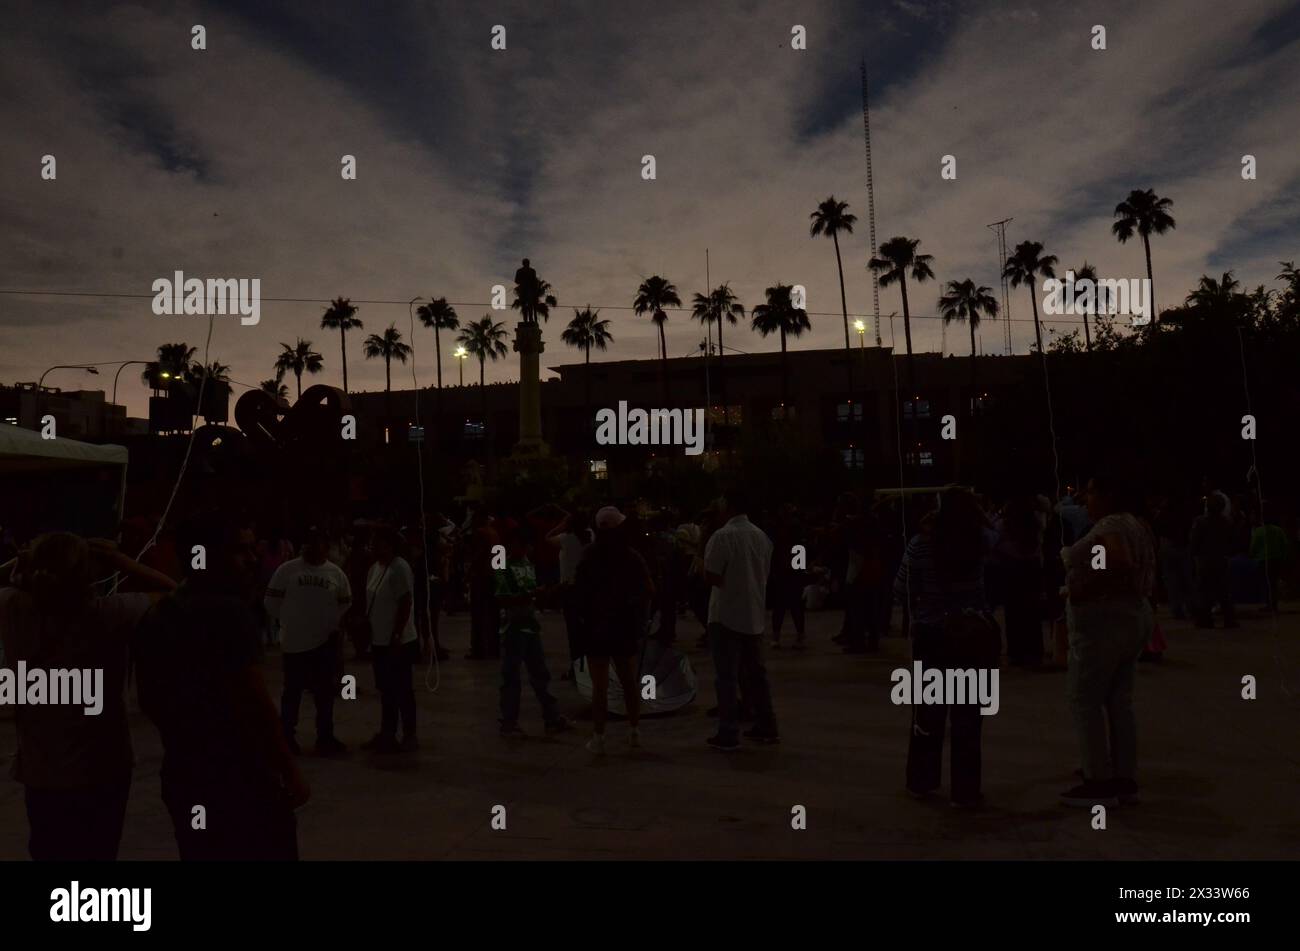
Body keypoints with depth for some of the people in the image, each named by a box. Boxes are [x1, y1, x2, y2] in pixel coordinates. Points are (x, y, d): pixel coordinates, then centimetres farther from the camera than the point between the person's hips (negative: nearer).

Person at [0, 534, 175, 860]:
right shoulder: (110, 613, -21)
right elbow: (173, 592, -8)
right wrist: (118, 560, -8)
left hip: (39, 774, 3)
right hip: (100, 772, -3)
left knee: (47, 852, 20)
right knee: (96, 853, 14)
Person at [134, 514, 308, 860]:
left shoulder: (156, 618, 9)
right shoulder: (228, 611, -17)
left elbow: (149, 700, 16)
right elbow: (254, 700, -20)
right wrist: (290, 771, -14)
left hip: (182, 775, 8)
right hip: (239, 776, -8)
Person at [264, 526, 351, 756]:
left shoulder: (336, 573, 2)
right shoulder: (286, 570, -6)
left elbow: (345, 604, 11)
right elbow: (271, 601, -1)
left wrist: (333, 625, 3)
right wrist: (288, 621, 6)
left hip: (326, 642, 3)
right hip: (294, 642, -2)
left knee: (325, 693, 9)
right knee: (293, 692, 6)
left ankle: (325, 737, 18)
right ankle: (286, 736, 18)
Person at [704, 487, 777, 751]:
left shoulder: (722, 536, -15)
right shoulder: (761, 536, 6)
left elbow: (711, 576, -15)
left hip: (726, 615, -6)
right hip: (754, 615, 6)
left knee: (727, 677, -1)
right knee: (755, 673, 16)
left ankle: (727, 734, 0)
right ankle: (767, 727, 22)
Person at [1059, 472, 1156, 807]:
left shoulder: (1110, 525, -15)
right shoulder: (1134, 525, 16)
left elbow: (1121, 564, -32)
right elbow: (1145, 574, 19)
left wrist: (1085, 589, -23)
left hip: (1103, 623, -10)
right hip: (1131, 618, 10)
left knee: (1084, 699, -3)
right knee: (1119, 701, 12)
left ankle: (1100, 783, -1)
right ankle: (1125, 780, 15)